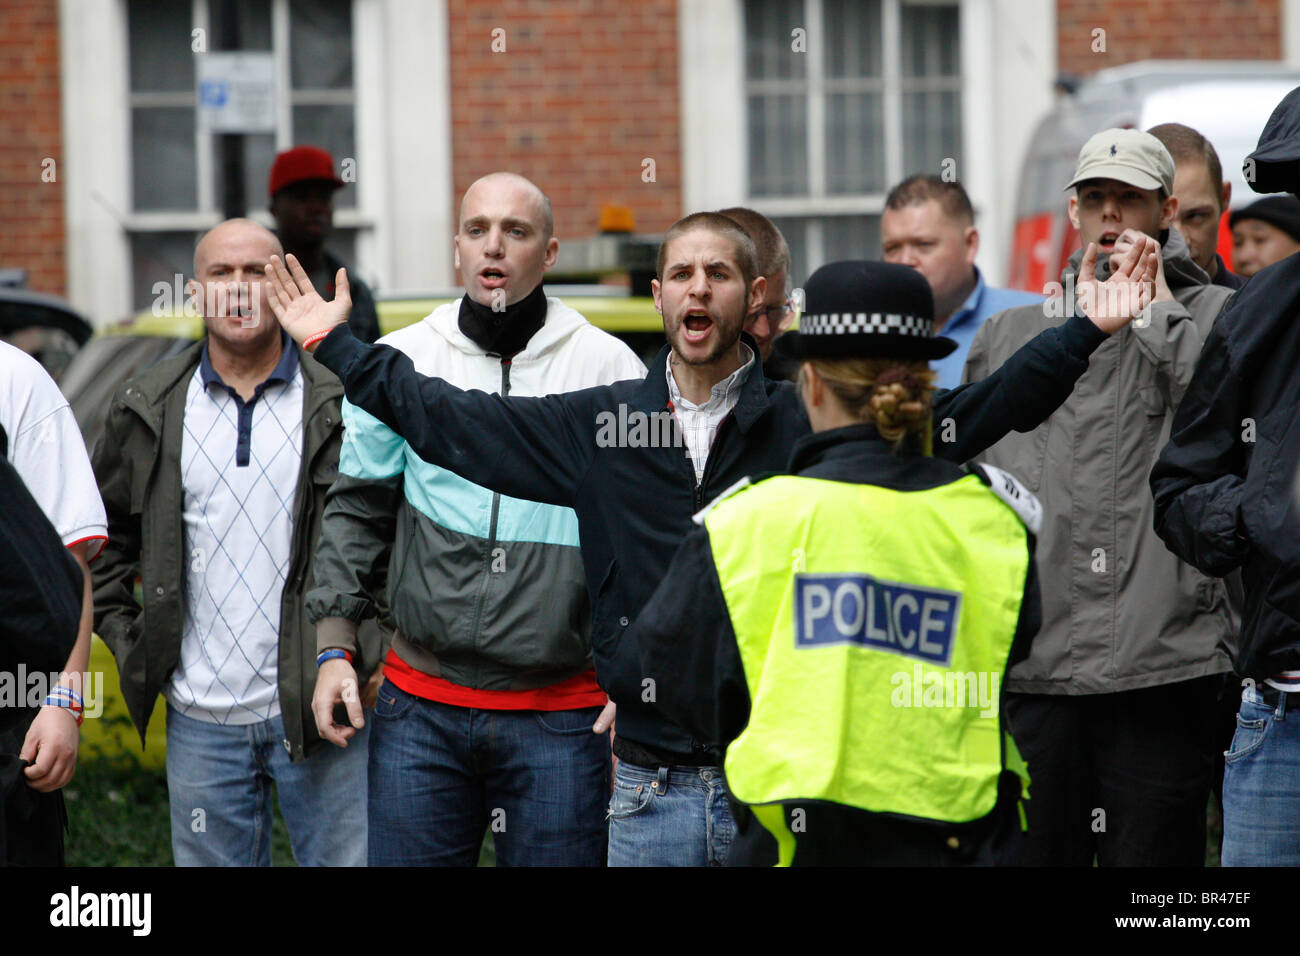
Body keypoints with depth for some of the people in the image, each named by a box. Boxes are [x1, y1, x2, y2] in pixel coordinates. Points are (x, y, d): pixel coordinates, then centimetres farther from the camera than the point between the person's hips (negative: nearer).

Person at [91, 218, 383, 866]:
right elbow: (101, 542, 15)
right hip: (201, 716, 2)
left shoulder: (343, 404, -1)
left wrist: (382, 655, -4)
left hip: (320, 713, -2)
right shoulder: (147, 411, 5)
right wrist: (128, 643, 5)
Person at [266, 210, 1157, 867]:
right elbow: (451, 421, 13)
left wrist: (1085, 332, -9)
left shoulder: (815, 421, 1)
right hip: (650, 789, 2)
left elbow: (977, 410, -1)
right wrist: (337, 346, 14)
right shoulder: (599, 425, 7)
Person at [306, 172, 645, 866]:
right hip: (420, 708, 1)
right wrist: (335, 645, 3)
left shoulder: (609, 369, 2)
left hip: (562, 720, -1)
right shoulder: (397, 362, 6)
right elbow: (356, 512, 12)